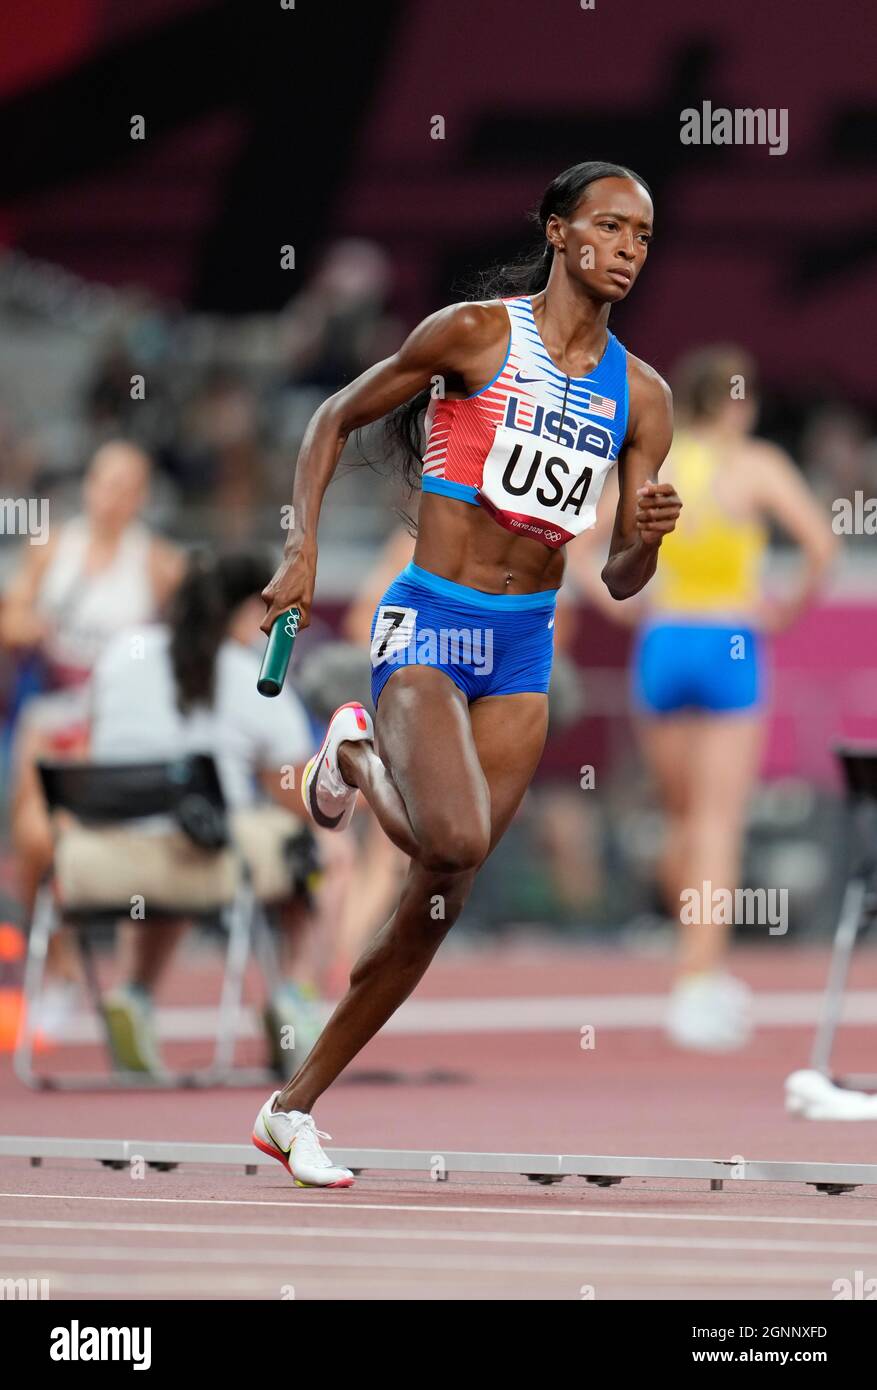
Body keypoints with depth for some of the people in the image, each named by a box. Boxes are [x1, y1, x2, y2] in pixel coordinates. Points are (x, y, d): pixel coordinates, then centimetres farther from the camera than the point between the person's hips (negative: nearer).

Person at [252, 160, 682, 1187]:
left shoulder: (641, 397, 7)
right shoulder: (476, 333, -6)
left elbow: (619, 582, 9)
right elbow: (335, 420, 3)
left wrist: (646, 541, -13)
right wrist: (301, 552, -7)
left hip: (526, 646, 5)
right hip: (428, 623, -5)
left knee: (438, 901, 2)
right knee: (455, 842, -28)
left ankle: (294, 1108, 14)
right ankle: (359, 758, 8)